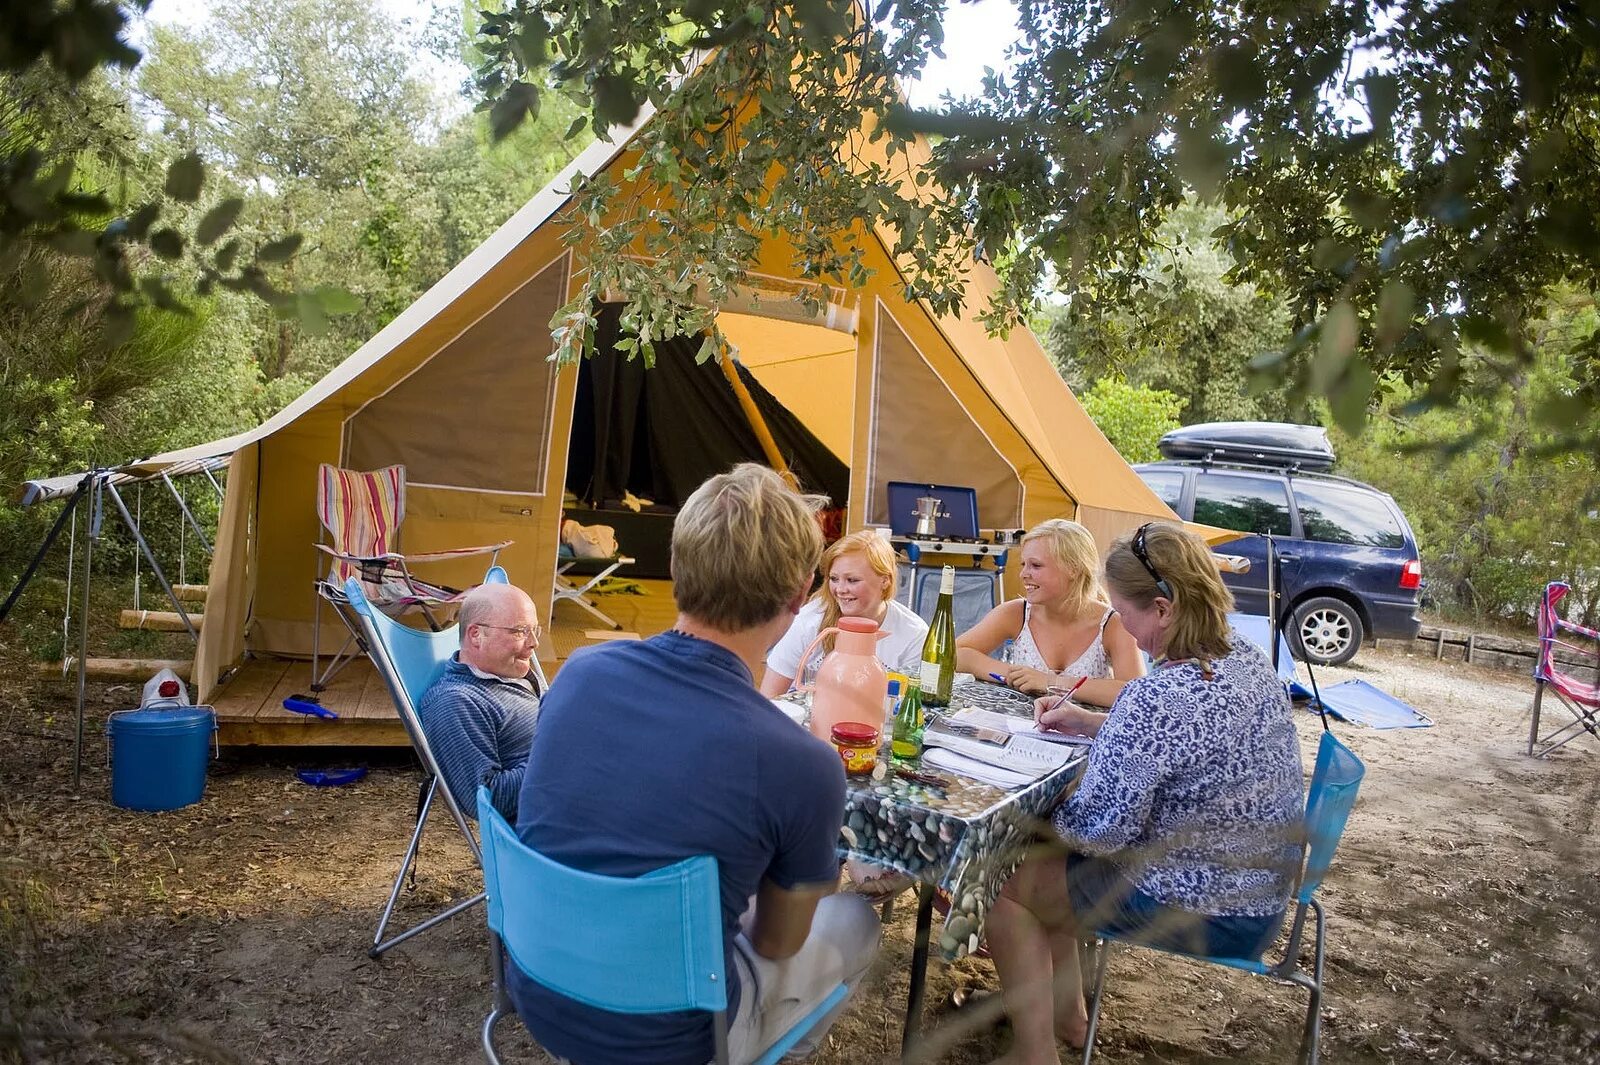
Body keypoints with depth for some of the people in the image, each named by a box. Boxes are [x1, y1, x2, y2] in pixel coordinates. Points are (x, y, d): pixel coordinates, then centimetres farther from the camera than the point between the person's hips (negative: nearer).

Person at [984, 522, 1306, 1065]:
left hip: (1204, 912, -9)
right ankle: (1065, 1011, 36)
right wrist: (1088, 723, 9)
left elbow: (1097, 829, -26)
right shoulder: (1245, 656, -3)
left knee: (1003, 880, 6)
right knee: (1043, 855, 23)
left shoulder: (1155, 697, -32)